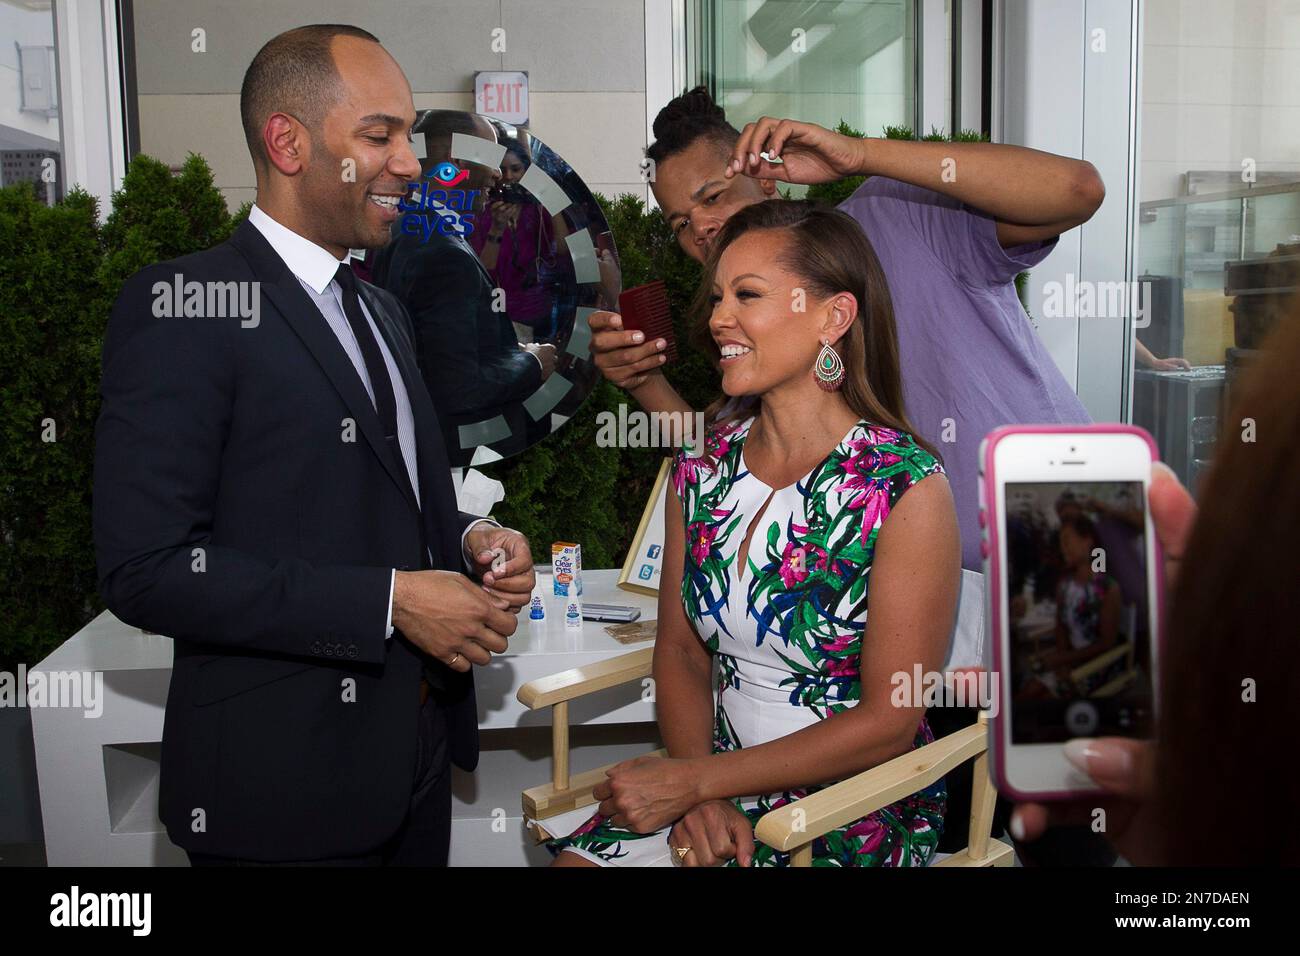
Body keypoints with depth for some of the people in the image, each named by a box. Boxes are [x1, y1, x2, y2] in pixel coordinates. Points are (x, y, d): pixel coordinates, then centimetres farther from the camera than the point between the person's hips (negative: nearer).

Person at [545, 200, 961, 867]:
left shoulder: (907, 490, -16)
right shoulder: (701, 465, 0)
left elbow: (888, 723, -15)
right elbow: (680, 651, 5)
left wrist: (691, 780, -14)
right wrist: (703, 797, -11)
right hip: (720, 785, 4)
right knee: (574, 858, -15)